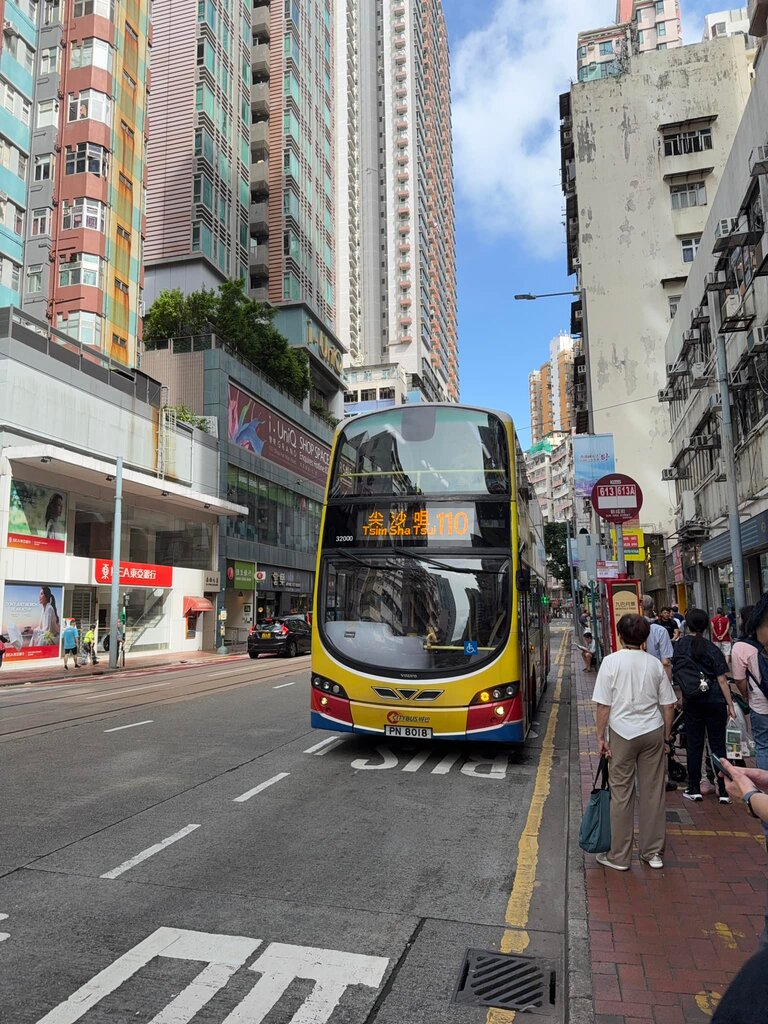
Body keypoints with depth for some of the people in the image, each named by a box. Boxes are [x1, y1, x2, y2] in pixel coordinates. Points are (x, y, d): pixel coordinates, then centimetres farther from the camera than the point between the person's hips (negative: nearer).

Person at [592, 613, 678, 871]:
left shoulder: (611, 661, -9)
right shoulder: (655, 663, 1)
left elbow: (603, 705, -10)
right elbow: (668, 705, 5)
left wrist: (600, 736, 0)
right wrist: (666, 737, 16)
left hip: (623, 733, -3)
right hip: (653, 733, 3)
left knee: (622, 794, 5)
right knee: (653, 793, 12)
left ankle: (619, 856, 14)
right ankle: (653, 853, 23)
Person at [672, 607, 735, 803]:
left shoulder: (679, 646, -1)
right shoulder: (712, 649, -8)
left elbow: (672, 672, 5)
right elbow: (722, 680, -9)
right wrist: (730, 704, -3)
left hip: (691, 702, 1)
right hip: (714, 701, -1)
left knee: (694, 745, 8)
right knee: (718, 745, 6)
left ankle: (694, 789, 14)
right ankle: (723, 791, 11)